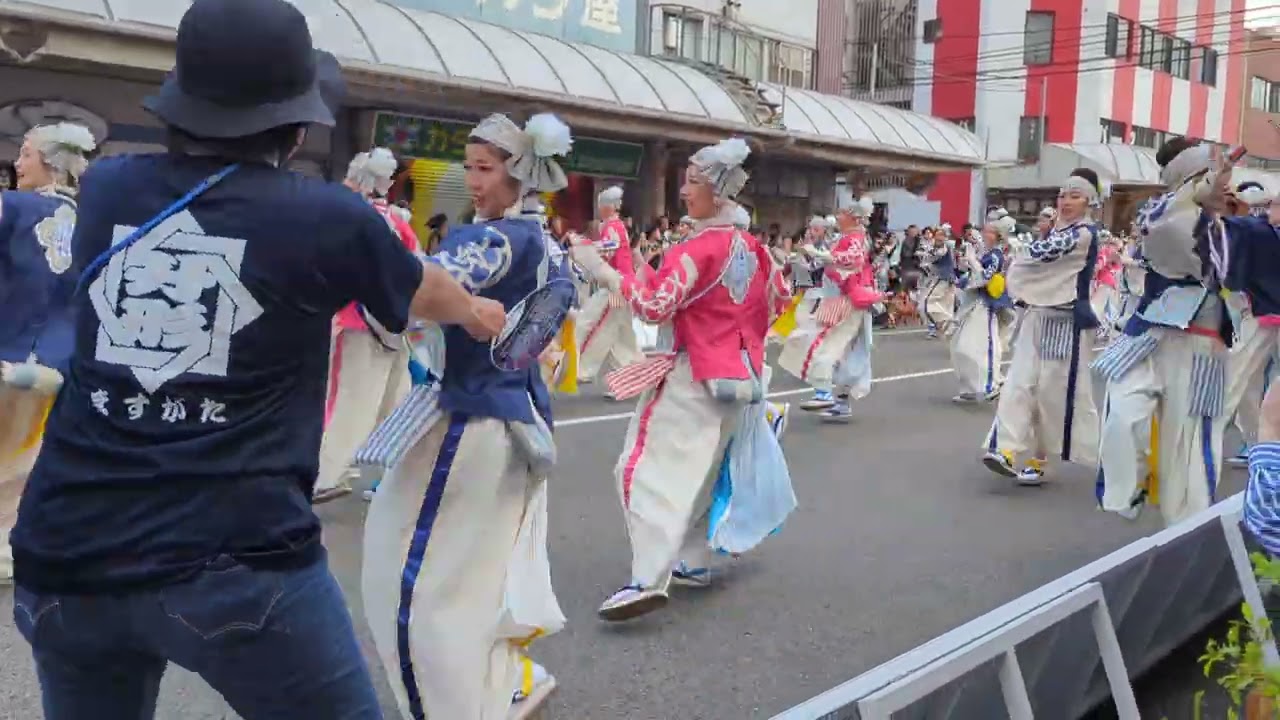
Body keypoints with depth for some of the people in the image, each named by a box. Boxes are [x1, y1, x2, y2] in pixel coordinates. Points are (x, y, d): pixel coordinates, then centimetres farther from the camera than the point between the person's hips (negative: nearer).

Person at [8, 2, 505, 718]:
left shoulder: (104, 189, 8)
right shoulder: (328, 217, -2)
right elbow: (426, 294, 18)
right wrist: (476, 311, 41)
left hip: (67, 555, 5)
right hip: (240, 561, -4)